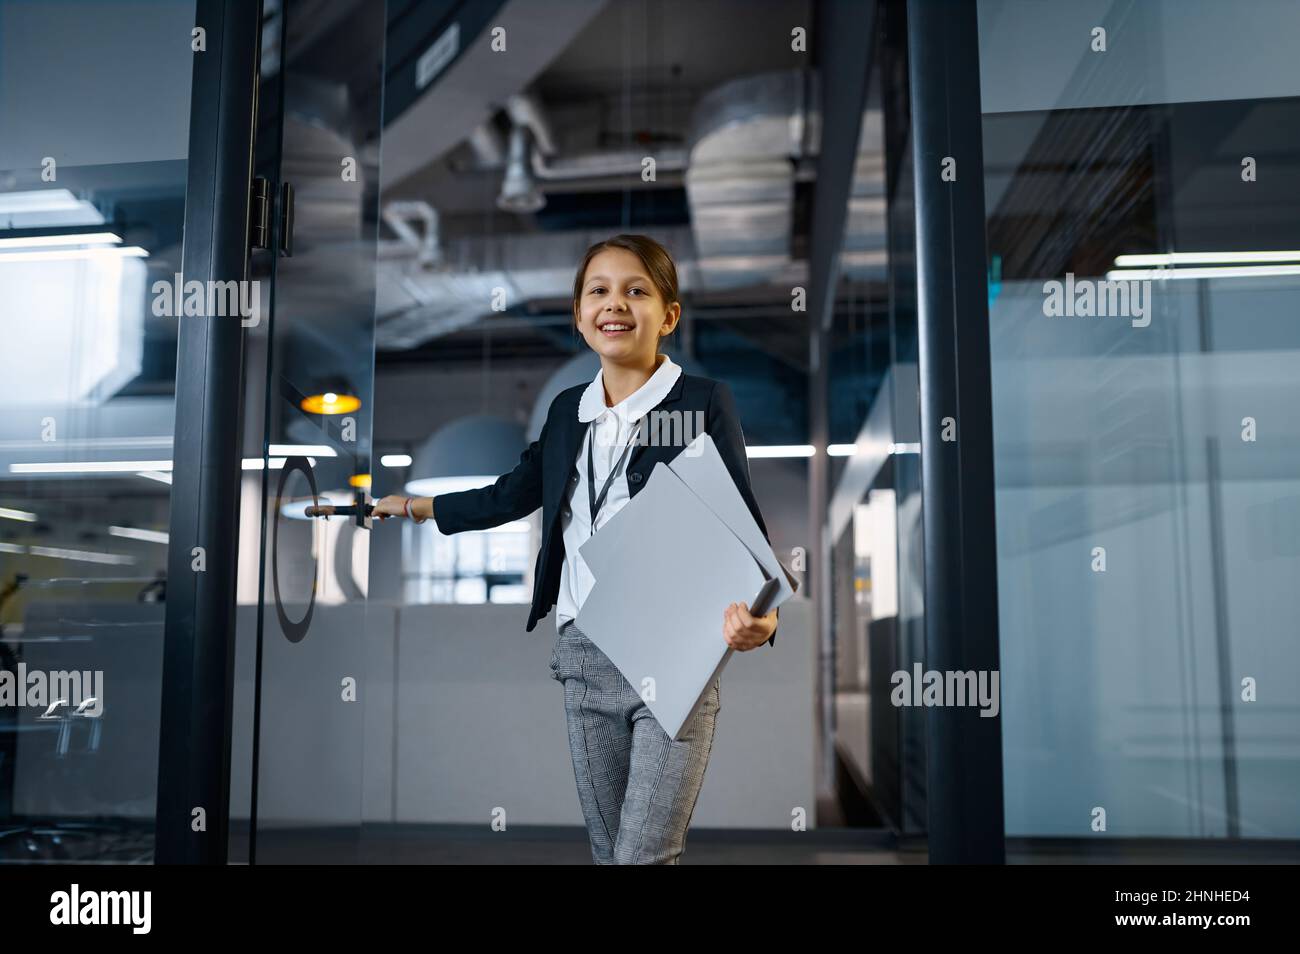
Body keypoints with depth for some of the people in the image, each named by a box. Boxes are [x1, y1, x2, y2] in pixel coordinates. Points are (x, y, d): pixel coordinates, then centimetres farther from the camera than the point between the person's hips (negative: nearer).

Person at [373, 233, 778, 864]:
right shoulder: (568, 410, 11)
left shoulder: (703, 401, -6)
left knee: (645, 854, -8)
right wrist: (417, 507, 29)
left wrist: (755, 610, -31)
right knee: (607, 850, 15)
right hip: (583, 658, 5)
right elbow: (511, 495, 22)